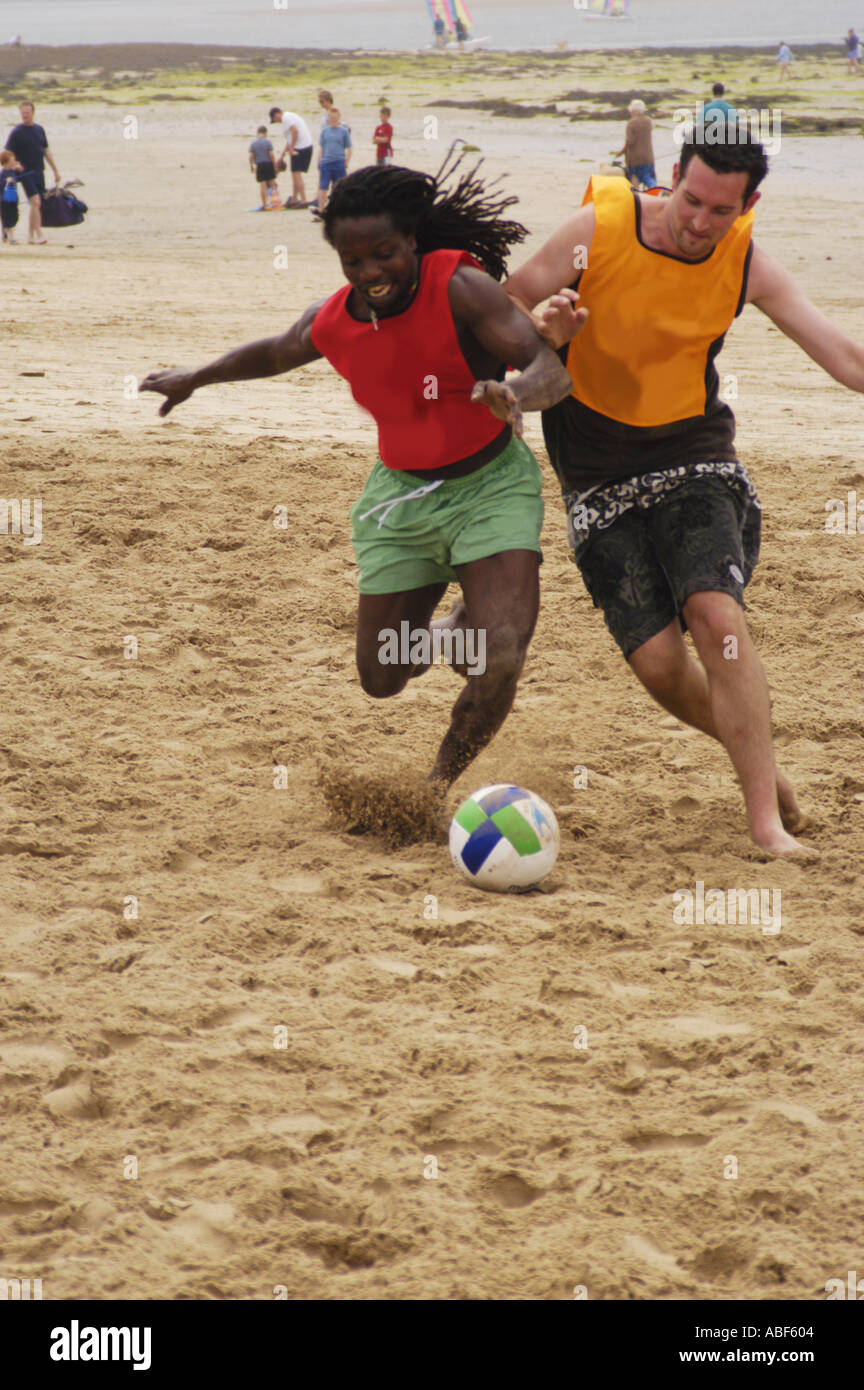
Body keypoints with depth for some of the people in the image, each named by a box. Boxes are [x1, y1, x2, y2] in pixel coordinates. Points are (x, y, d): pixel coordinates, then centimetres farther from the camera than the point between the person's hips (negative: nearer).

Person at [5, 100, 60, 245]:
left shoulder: (39, 129, 11)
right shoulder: (16, 132, -5)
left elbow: (46, 151, 19)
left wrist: (55, 170, 19)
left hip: (39, 171, 6)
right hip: (26, 172, -6)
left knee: (38, 204, 7)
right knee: (35, 202, -18)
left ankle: (31, 235, 17)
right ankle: (39, 235, -20)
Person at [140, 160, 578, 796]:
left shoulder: (460, 287, -21)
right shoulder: (332, 323, -6)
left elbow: (551, 368, -30)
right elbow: (277, 352, 18)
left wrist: (515, 394, -53)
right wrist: (194, 379, 31)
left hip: (491, 486, -4)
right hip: (402, 494, 4)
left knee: (500, 659, -24)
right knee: (383, 681, 6)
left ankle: (435, 790, 2)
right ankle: (448, 631, 43)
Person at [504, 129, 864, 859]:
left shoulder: (748, 266, -8)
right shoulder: (599, 229, -12)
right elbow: (505, 306, -2)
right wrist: (546, 331, -25)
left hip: (693, 453, 0)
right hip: (598, 473, 0)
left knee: (717, 614, -24)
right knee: (658, 663, -8)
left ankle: (767, 818, -20)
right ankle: (755, 755, 22)